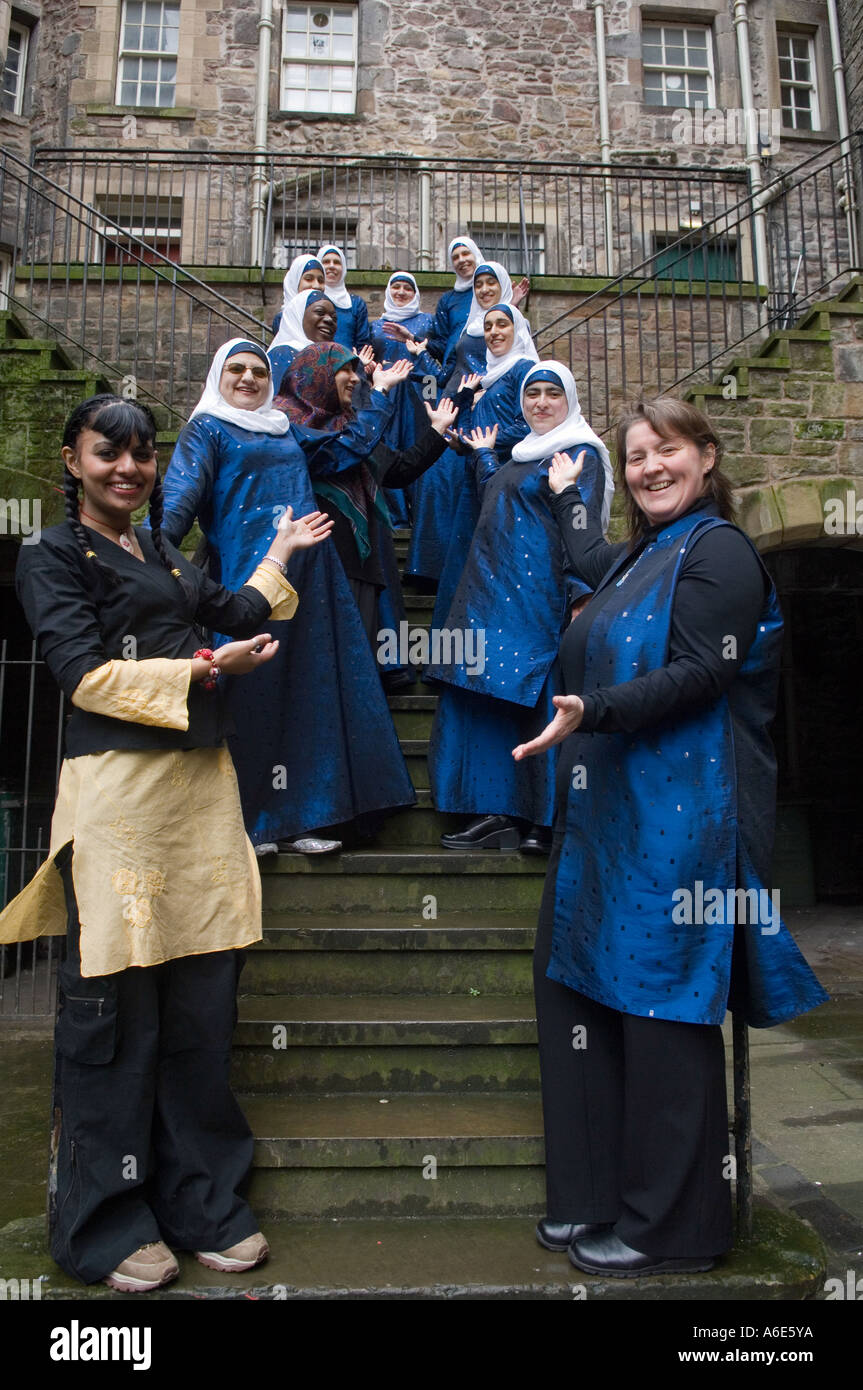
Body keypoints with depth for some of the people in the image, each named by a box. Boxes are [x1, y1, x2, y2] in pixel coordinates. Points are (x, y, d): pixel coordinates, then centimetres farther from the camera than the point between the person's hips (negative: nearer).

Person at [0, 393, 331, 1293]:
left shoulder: (163, 555, 24)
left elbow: (234, 613, 26)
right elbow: (84, 673, -7)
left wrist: (281, 553, 35)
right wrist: (208, 669, -12)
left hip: (203, 783, 6)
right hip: (118, 788, -6)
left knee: (203, 1004, 7)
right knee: (115, 1010, 0)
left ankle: (199, 1203, 23)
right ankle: (102, 1226, 18)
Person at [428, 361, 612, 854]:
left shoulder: (581, 454, -3)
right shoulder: (525, 453, 22)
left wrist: (579, 593, -23)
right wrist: (484, 456, 33)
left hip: (540, 596, -8)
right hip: (497, 593, 9)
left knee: (537, 700, -8)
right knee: (488, 698, 6)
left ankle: (546, 821, 1)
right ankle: (498, 811, 12)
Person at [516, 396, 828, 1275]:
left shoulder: (718, 552, -7)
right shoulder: (638, 558, 19)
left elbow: (697, 676, -18)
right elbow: (590, 564, 43)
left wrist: (591, 712, -27)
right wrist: (567, 494, 55)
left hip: (678, 819, -9)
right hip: (608, 814, 9)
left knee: (661, 1010, -1)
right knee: (583, 997, 11)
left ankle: (669, 1227, 17)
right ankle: (598, 1199, 27)